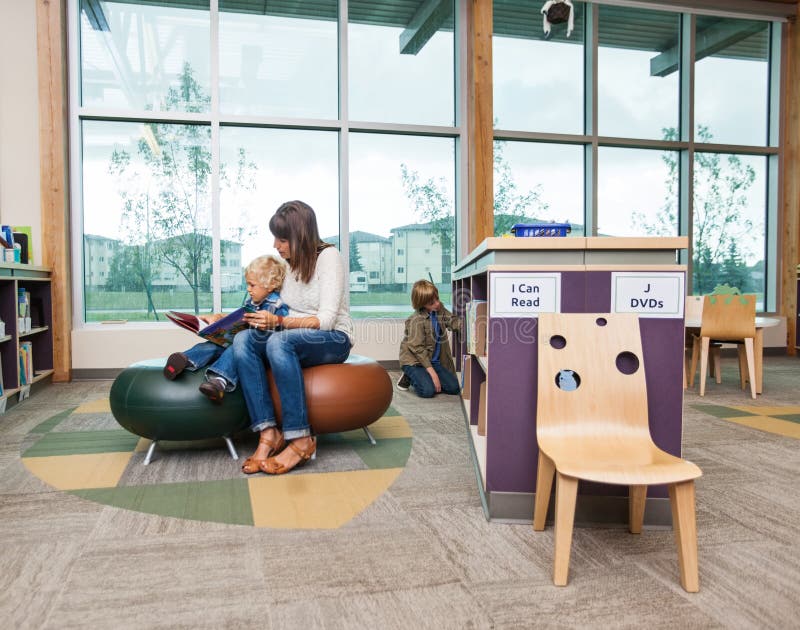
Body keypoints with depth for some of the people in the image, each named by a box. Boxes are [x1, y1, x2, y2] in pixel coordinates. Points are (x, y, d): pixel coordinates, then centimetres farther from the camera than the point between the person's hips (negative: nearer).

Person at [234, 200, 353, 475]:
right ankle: (268, 433, -27)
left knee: (279, 341, -36)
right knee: (242, 340, -23)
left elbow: (326, 320, -20)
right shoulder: (285, 262, 8)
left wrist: (278, 321, -31)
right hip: (293, 339, 6)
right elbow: (280, 313, 11)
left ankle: (301, 439, -31)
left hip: (333, 340, -6)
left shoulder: (328, 256, -11)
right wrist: (262, 318, -9)